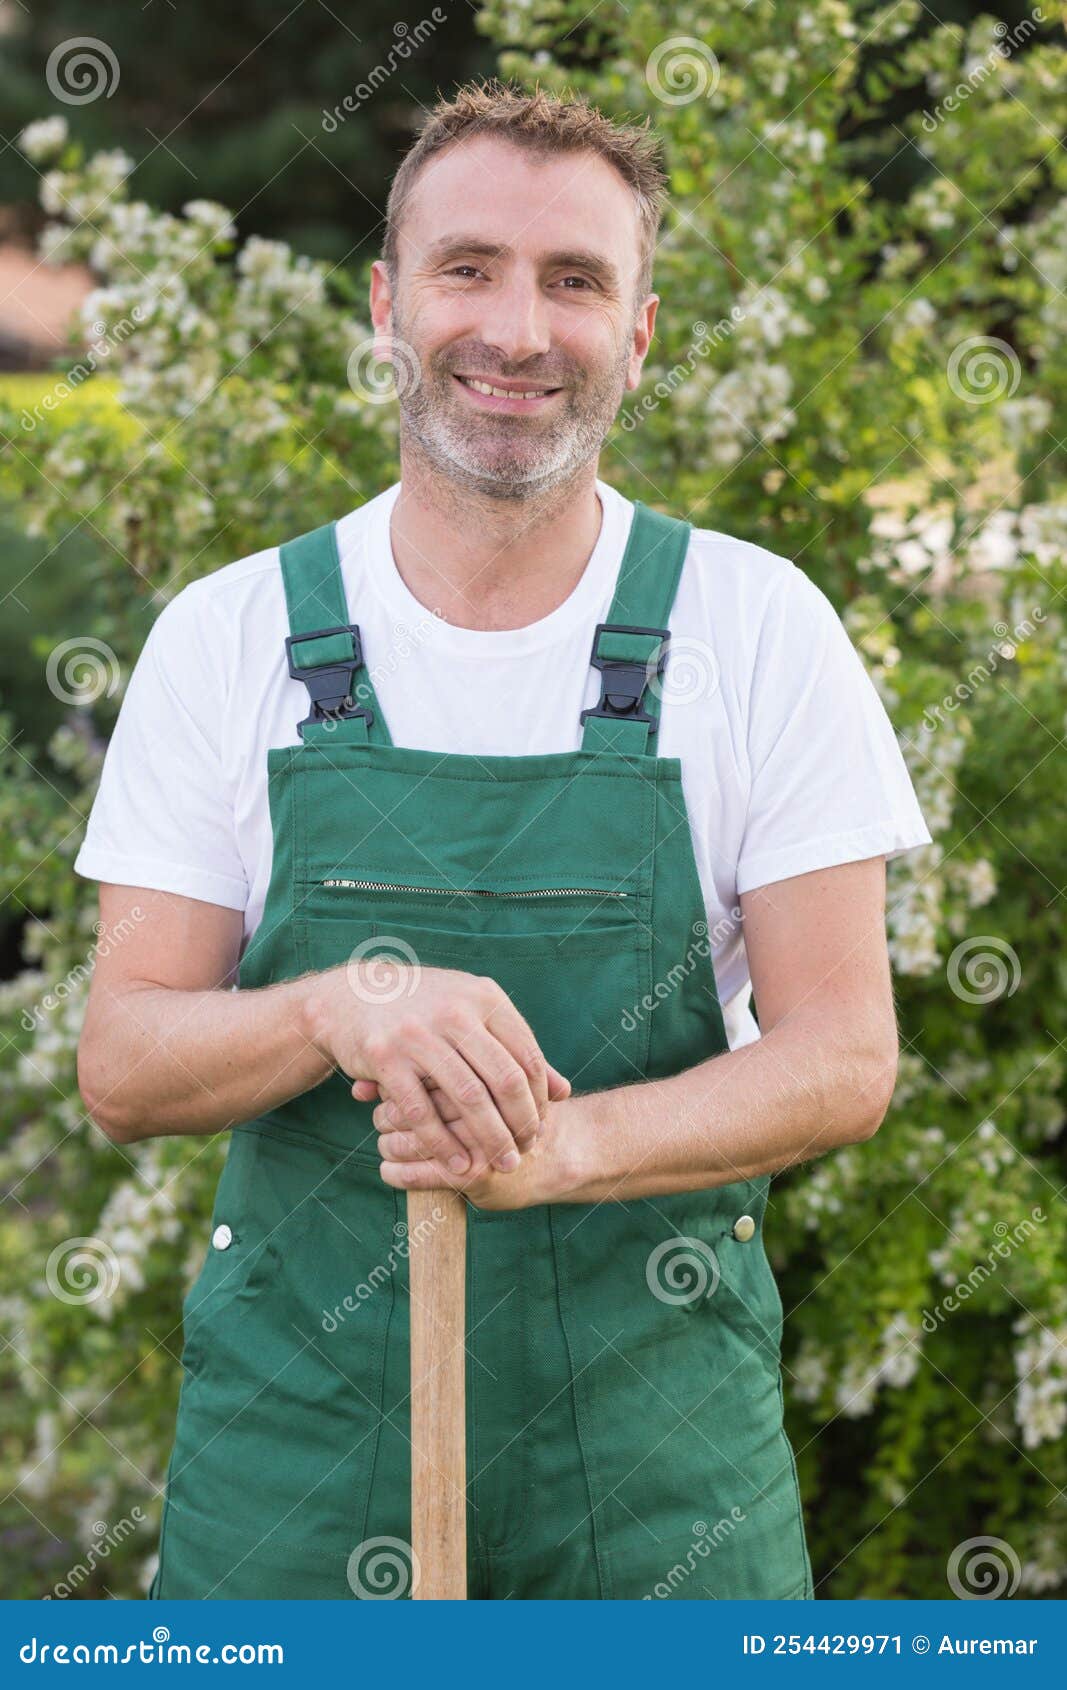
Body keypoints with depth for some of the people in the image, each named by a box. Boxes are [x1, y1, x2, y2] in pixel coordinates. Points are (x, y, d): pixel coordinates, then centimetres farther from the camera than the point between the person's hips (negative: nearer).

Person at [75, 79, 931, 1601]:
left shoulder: (760, 629, -3)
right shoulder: (227, 637, 0)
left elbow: (843, 1057, -6)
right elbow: (123, 1063, -2)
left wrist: (565, 1145, -24)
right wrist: (340, 1008, -24)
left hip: (660, 1442, 0)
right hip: (297, 1413, 1)